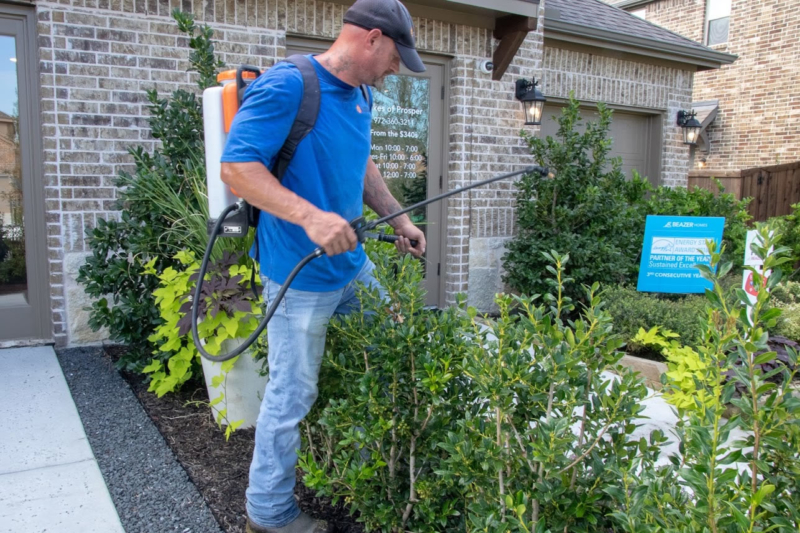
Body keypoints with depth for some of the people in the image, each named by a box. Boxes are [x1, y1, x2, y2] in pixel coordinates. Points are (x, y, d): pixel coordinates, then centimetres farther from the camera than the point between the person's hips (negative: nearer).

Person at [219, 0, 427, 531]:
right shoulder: (285, 86, -18)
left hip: (352, 265, 10)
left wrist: (399, 218, 11)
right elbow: (236, 167, -23)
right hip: (301, 275, -9)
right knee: (292, 396, 2)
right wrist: (310, 217, -33)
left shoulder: (362, 96, 9)